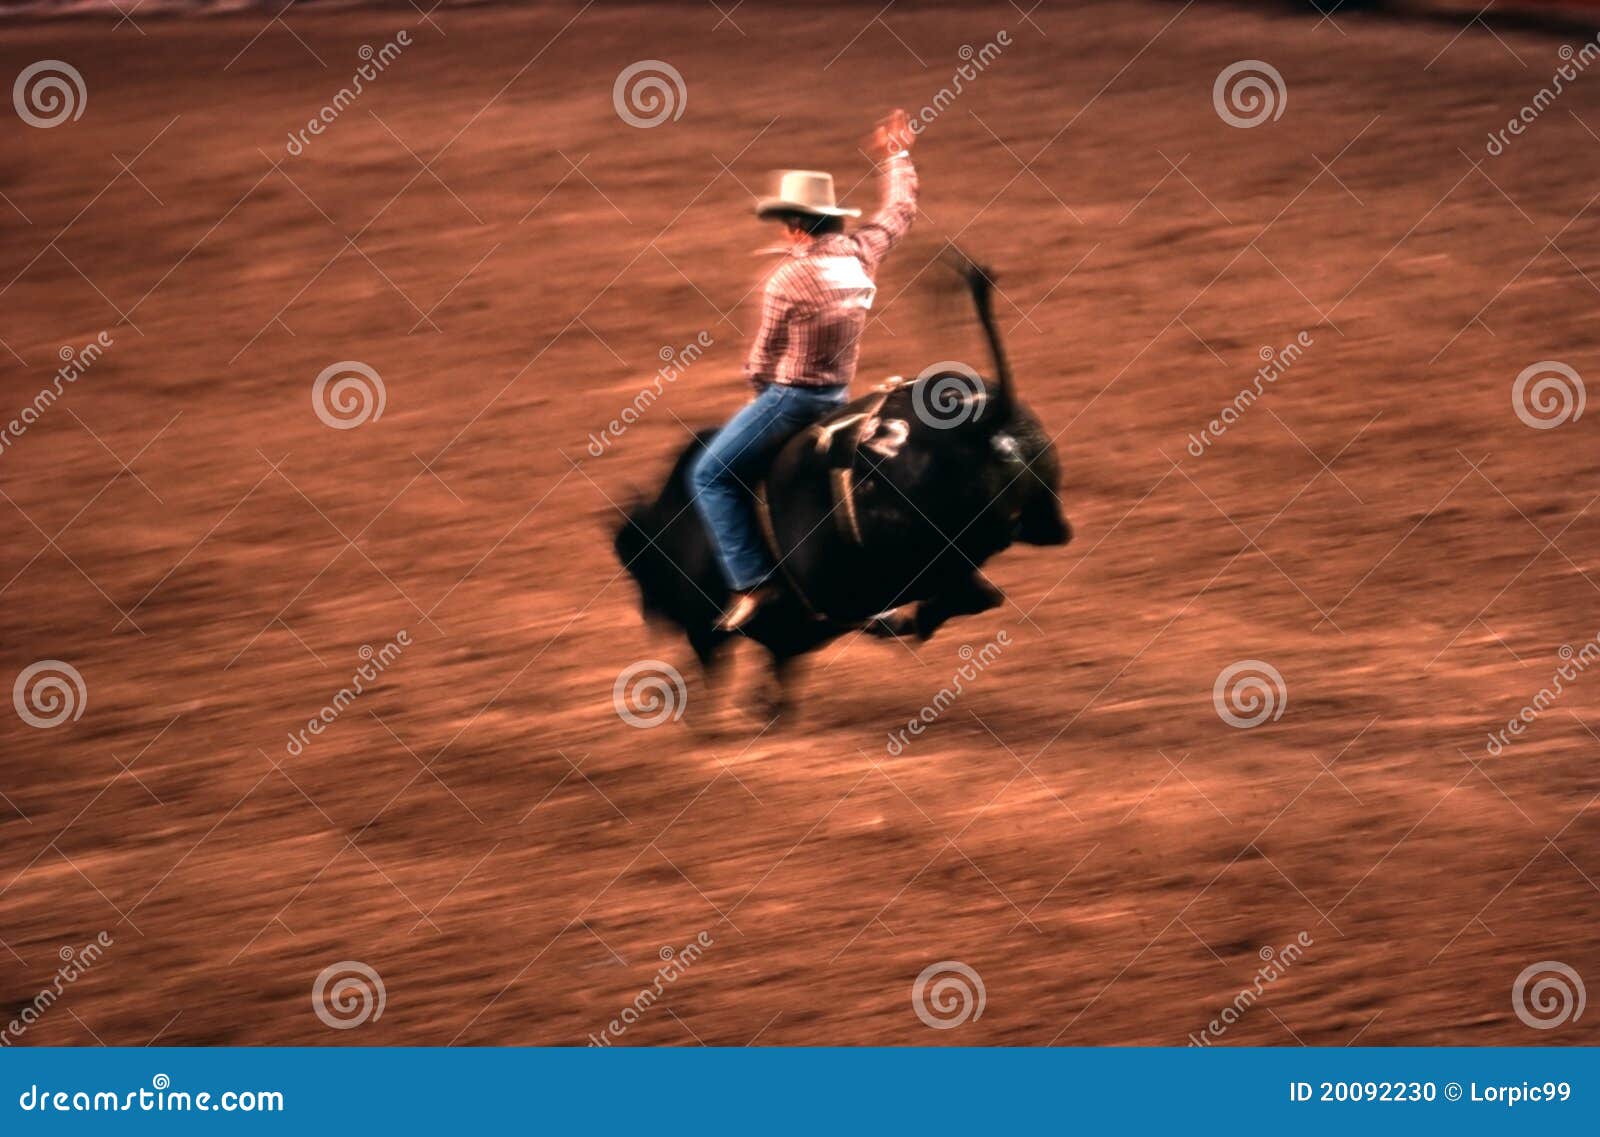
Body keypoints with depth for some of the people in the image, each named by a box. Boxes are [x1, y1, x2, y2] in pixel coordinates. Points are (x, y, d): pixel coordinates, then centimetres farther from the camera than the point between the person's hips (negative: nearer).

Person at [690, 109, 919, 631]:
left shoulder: (788, 278, -17)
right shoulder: (859, 254, 1)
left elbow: (764, 354, -8)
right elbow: (900, 212, 21)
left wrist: (758, 384, 13)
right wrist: (897, 158, 35)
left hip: (791, 395, -9)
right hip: (840, 394, 9)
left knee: (711, 476, -2)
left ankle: (752, 581, -11)